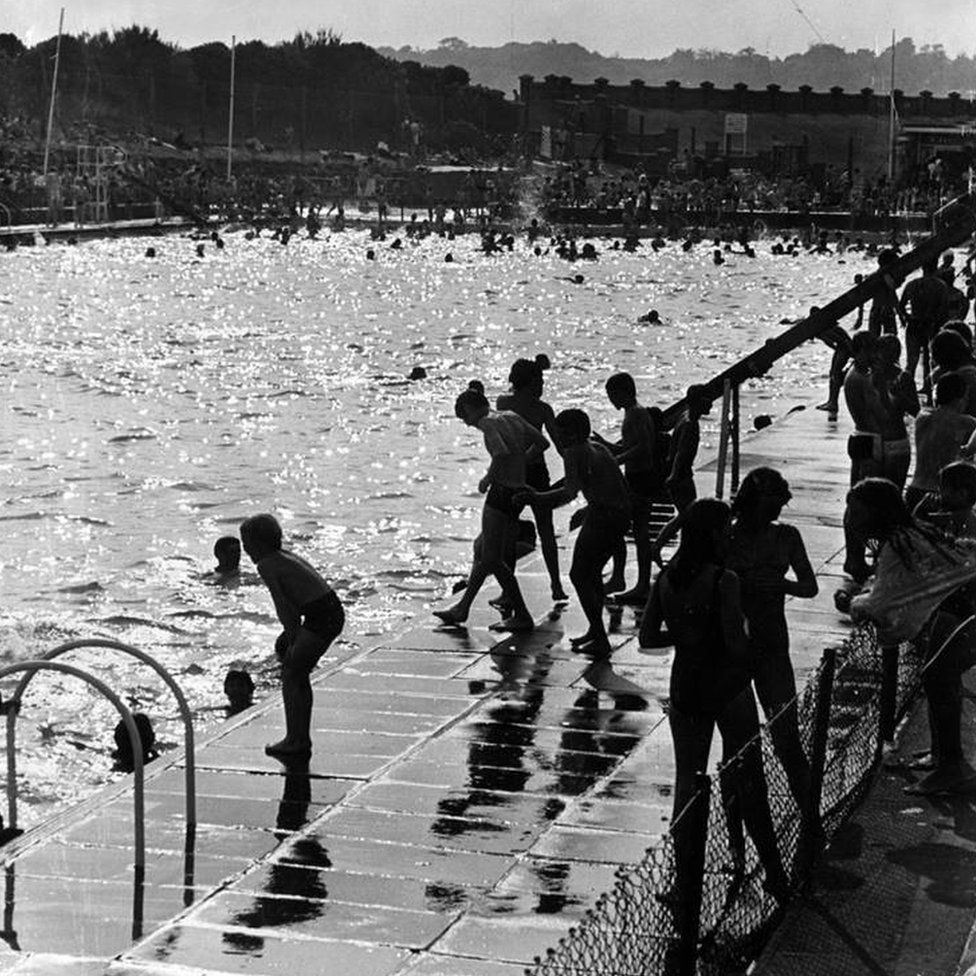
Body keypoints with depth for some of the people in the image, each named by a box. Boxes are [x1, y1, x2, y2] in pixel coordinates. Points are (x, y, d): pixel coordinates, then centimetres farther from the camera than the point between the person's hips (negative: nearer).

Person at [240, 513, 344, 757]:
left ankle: (295, 741, 5)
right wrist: (288, 635, 24)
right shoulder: (285, 556, 17)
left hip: (321, 617, -9)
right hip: (334, 612, 9)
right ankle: (302, 738, 26)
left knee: (291, 675, 1)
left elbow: (283, 606, -13)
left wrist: (292, 641, -11)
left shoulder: (266, 565, -9)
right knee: (299, 673, 18)